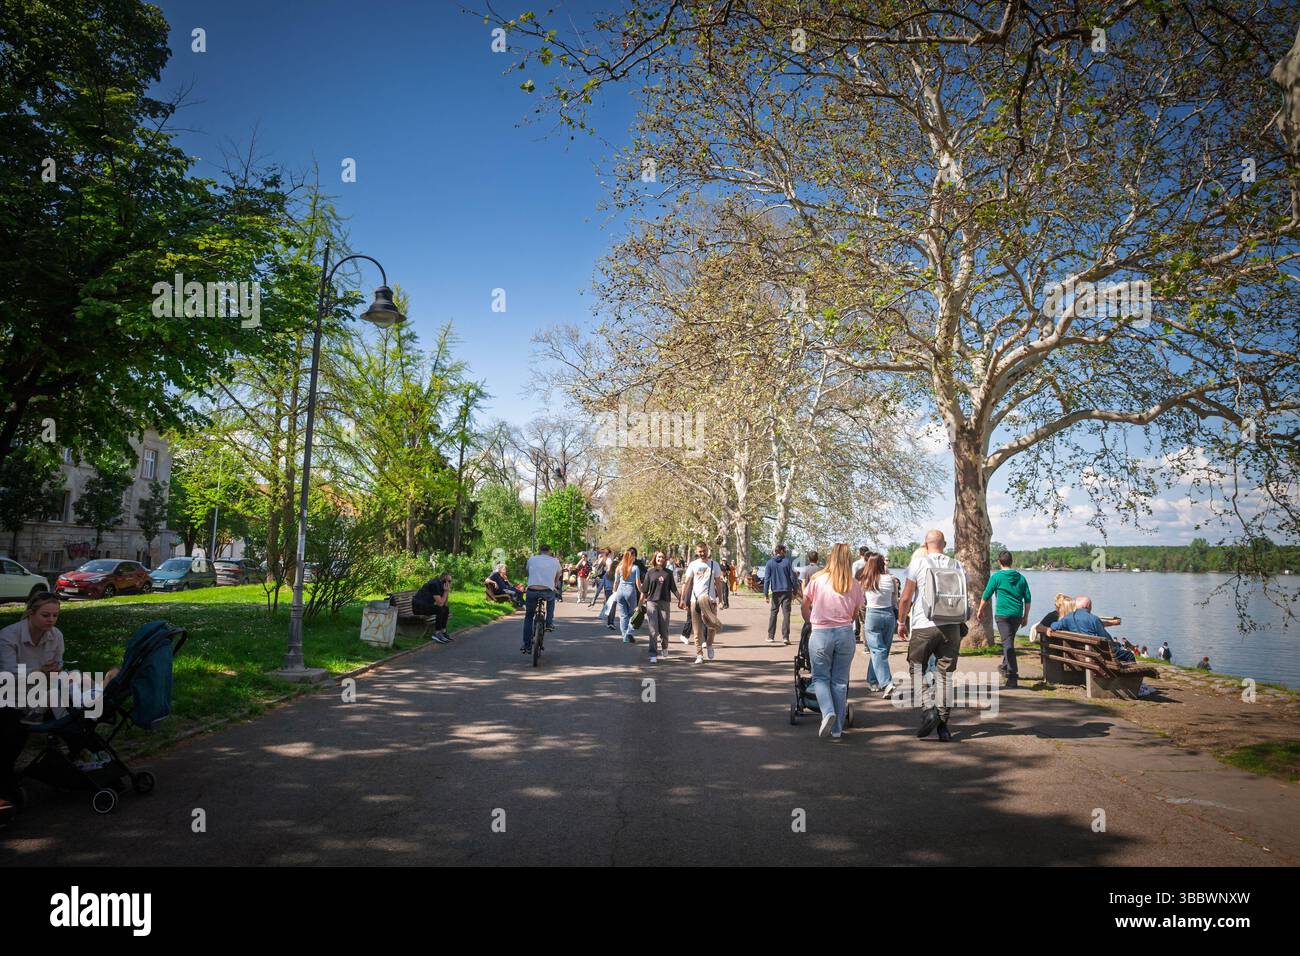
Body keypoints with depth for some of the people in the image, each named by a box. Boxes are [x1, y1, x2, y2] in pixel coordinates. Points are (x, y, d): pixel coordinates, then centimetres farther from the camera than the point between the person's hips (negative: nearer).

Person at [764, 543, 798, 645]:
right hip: (786, 591, -1)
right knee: (786, 613, 1)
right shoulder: (787, 561, -2)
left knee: (773, 613, 13)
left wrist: (766, 594, -3)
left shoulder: (769, 563, 1)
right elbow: (792, 577, -2)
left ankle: (770, 637, 13)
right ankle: (785, 637, -7)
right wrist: (795, 590, 6)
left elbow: (767, 579, -3)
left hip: (775, 592, 1)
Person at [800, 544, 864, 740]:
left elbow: (804, 607, 5)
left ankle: (828, 712, -13)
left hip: (820, 633, -1)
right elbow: (854, 614, 7)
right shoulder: (855, 585, 1)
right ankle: (837, 729, 12)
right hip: (846, 633, 2)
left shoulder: (817, 579, -2)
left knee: (820, 677, 12)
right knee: (840, 681, 9)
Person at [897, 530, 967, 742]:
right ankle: (943, 724, 8)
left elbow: (906, 598, -3)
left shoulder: (918, 563, -3)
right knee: (945, 674, 8)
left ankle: (929, 709, -9)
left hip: (924, 626, -3)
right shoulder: (958, 566, 8)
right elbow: (964, 599, 10)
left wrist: (901, 622, 10)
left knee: (917, 669, 10)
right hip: (951, 626, 3)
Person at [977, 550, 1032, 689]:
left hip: (1002, 615, -5)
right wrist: (1026, 617, 18)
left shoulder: (996, 576, -4)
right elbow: (1028, 599, 9)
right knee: (1010, 641, 21)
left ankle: (1013, 676, -16)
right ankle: (1005, 666, 36)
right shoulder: (1021, 577, 8)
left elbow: (986, 596, -1)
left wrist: (980, 611, 13)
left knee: (1008, 643, -8)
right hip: (1017, 615, 5)